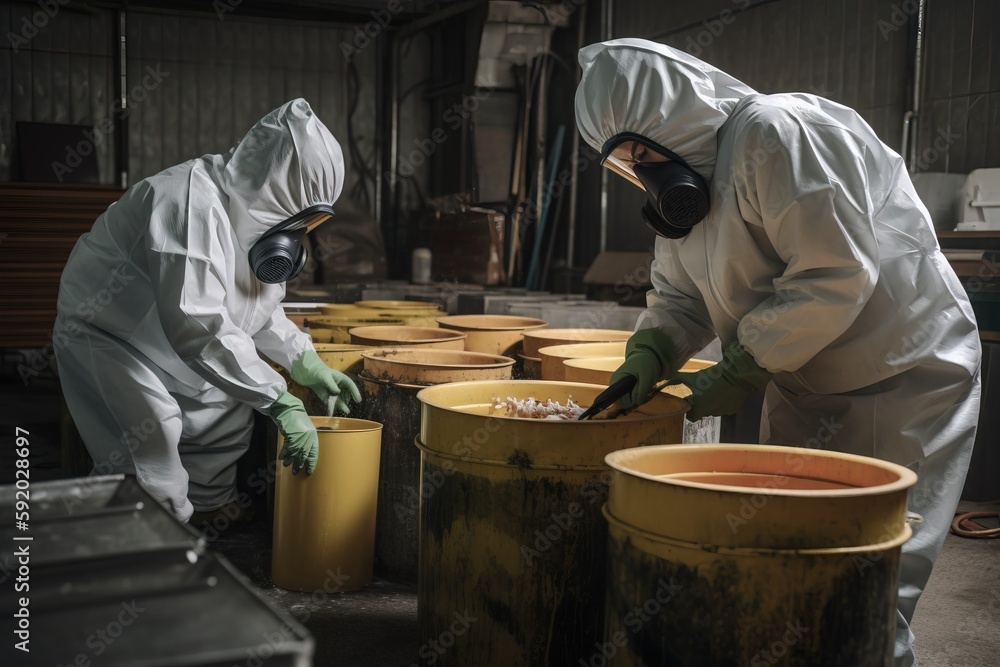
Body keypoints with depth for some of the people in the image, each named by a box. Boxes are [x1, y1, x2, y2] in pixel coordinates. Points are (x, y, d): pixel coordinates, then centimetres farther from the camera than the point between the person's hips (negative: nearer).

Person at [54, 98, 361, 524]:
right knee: (154, 440, -23)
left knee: (229, 412, 9)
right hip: (109, 331, -9)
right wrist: (280, 401, -38)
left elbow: (259, 307, 8)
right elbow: (197, 326, -40)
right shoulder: (195, 203, -34)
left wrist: (305, 362, -5)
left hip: (167, 337, 9)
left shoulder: (252, 206, -4)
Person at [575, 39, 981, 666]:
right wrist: (647, 356, -10)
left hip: (900, 375, -9)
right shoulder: (686, 181, 7)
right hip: (802, 385, 9)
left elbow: (834, 275, -28)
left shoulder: (777, 133, -23)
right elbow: (679, 296, 10)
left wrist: (739, 373, -22)